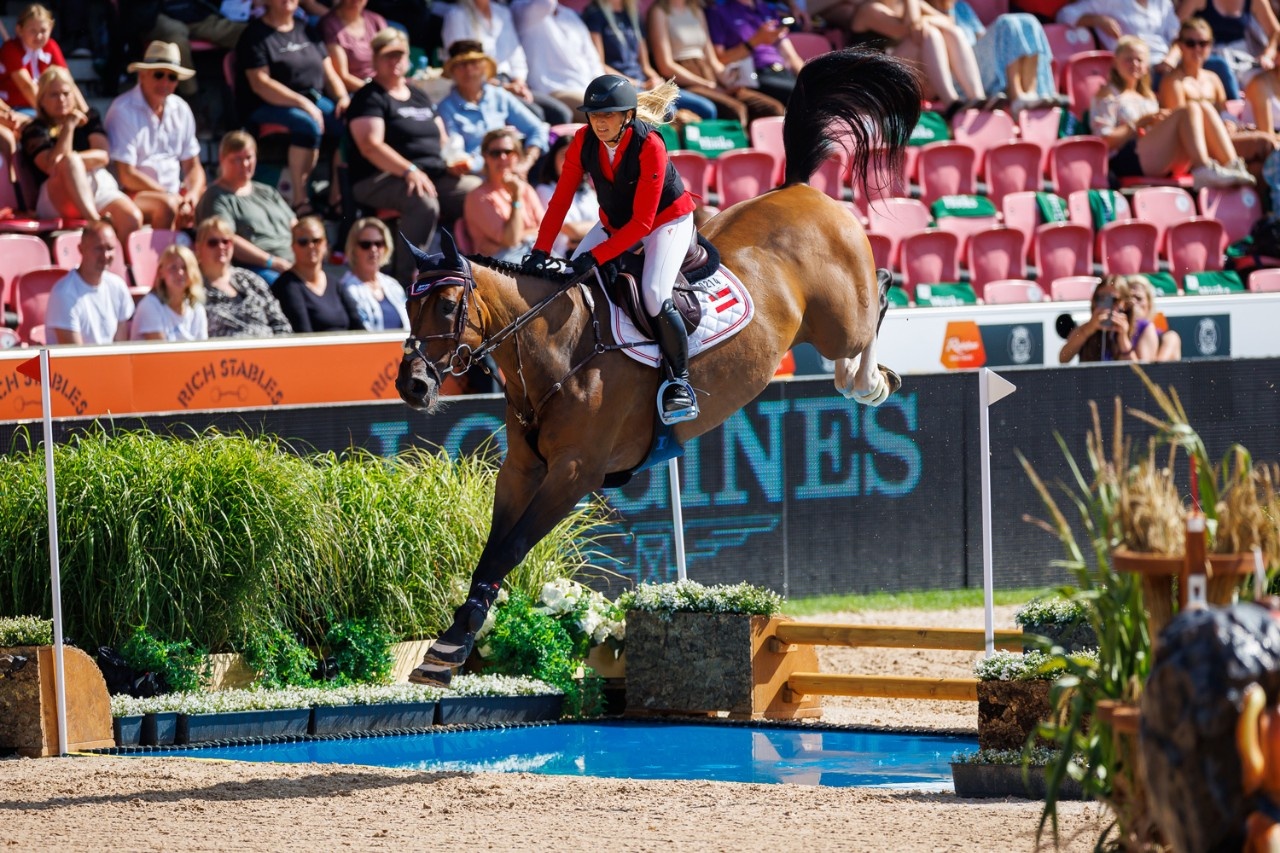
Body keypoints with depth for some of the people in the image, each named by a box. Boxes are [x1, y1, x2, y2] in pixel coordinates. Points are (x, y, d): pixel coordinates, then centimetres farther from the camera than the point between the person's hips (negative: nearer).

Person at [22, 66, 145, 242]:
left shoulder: (89, 119, 21)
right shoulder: (35, 131, 10)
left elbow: (103, 155, 4)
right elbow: (53, 167, -8)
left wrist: (76, 159, -14)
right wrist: (68, 127, -6)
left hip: (100, 187, 3)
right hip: (58, 199, -3)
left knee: (132, 219, -30)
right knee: (70, 162, -37)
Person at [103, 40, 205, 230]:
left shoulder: (180, 109, 11)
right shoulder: (124, 110, -10)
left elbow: (193, 166, 14)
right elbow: (126, 176, -14)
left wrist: (193, 193, -10)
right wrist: (174, 197, -15)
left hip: (173, 194, 6)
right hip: (133, 195, -6)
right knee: (167, 205, -35)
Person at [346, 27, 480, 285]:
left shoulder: (419, 96, 23)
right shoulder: (369, 98, 0)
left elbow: (442, 140, 27)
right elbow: (370, 147, -13)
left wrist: (452, 163, 4)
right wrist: (409, 171, -25)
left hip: (434, 175, 7)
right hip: (381, 179, -7)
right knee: (424, 202, -38)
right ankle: (407, 279, -34)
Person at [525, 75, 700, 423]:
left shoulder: (649, 145, -31)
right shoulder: (584, 140, -16)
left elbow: (642, 222, -30)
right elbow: (561, 199, -11)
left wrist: (597, 256, -35)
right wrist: (540, 251, -20)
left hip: (667, 220, -6)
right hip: (614, 222, 6)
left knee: (654, 295, -27)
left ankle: (680, 380, -10)